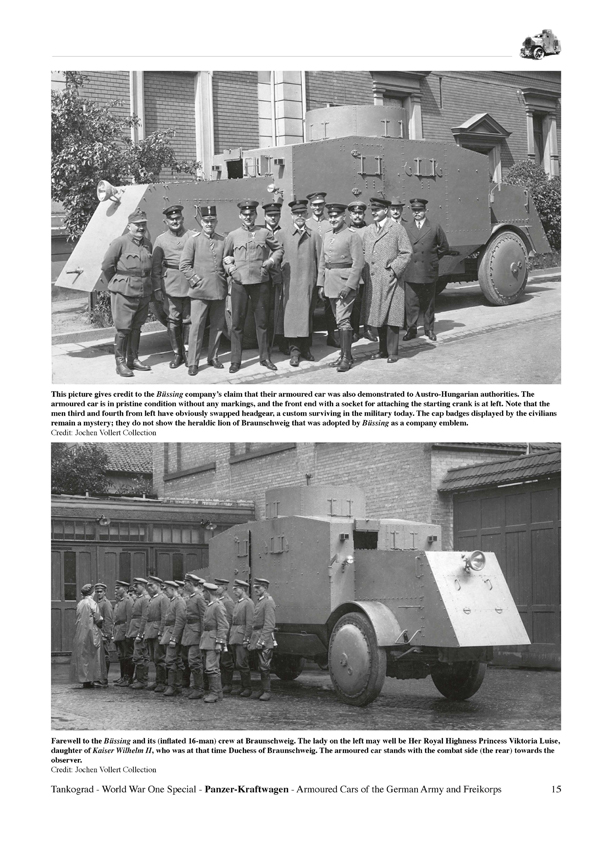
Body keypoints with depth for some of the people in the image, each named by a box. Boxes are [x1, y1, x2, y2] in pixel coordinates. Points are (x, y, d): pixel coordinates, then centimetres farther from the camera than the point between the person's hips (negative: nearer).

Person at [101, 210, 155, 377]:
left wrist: (149, 287, 16)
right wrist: (114, 285, 3)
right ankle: (120, 363, 3)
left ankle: (133, 360, 22)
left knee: (136, 328, 13)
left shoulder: (147, 244, 7)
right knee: (123, 329, -3)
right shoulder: (120, 243, -11)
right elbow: (106, 266, -6)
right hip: (124, 294, -6)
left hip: (144, 293, 6)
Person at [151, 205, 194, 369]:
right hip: (170, 285, 0)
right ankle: (177, 354, 8)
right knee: (173, 320, -1)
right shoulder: (161, 240, 8)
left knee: (188, 319, 3)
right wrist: (157, 289, 3)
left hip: (190, 284, 0)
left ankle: (187, 352, 13)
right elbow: (155, 267, 8)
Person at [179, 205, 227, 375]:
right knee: (196, 326, -5)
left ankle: (213, 357, 23)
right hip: (200, 291, -4)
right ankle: (193, 363, -2)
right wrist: (196, 280, -7)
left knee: (218, 326, 9)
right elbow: (184, 264, -2)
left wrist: (225, 280, 8)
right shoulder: (193, 239, -1)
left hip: (219, 291, 4)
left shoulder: (223, 240, 8)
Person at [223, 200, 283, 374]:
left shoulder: (264, 233, 7)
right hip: (239, 282, 0)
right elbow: (225, 256, 14)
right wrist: (231, 268, -3)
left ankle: (265, 358, 17)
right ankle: (235, 361, 5)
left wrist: (271, 261, -2)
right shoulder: (232, 236, 7)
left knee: (262, 321, 7)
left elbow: (279, 250, 15)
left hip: (261, 281, 1)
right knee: (237, 322, 0)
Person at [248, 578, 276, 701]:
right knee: (261, 666, 12)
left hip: (265, 636, -9)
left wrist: (262, 640, -21)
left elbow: (269, 624, -18)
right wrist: (251, 640, 17)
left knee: (264, 666, -7)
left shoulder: (268, 601, -12)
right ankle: (262, 689, 19)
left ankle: (267, 692, -3)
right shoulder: (258, 601, 17)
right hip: (257, 635, 9)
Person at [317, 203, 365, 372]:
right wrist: (321, 284, 11)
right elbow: (322, 261, 18)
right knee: (338, 319, 12)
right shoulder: (326, 236, 13)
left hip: (346, 281, -7)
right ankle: (345, 354, 19)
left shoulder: (352, 236, -8)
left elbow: (358, 263, -12)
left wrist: (349, 286, -18)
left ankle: (346, 358, -10)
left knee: (343, 319, -12)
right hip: (330, 281, 7)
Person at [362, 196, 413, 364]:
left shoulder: (397, 229, -2)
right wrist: (365, 273, 7)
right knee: (378, 317, 10)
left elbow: (406, 253, -4)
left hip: (390, 280, -5)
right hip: (373, 282, 5)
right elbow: (364, 253, 19)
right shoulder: (368, 231, 13)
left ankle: (393, 352, 1)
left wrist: (394, 270, -12)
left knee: (391, 317, -5)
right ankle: (383, 350, 19)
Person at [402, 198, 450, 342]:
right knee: (411, 302, -1)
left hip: (429, 272, 0)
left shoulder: (435, 227, 3)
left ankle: (429, 330, 18)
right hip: (411, 273, 0)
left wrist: (434, 259, 6)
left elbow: (444, 247, 11)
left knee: (428, 303, 8)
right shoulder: (406, 228, 6)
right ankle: (411, 330, 7)